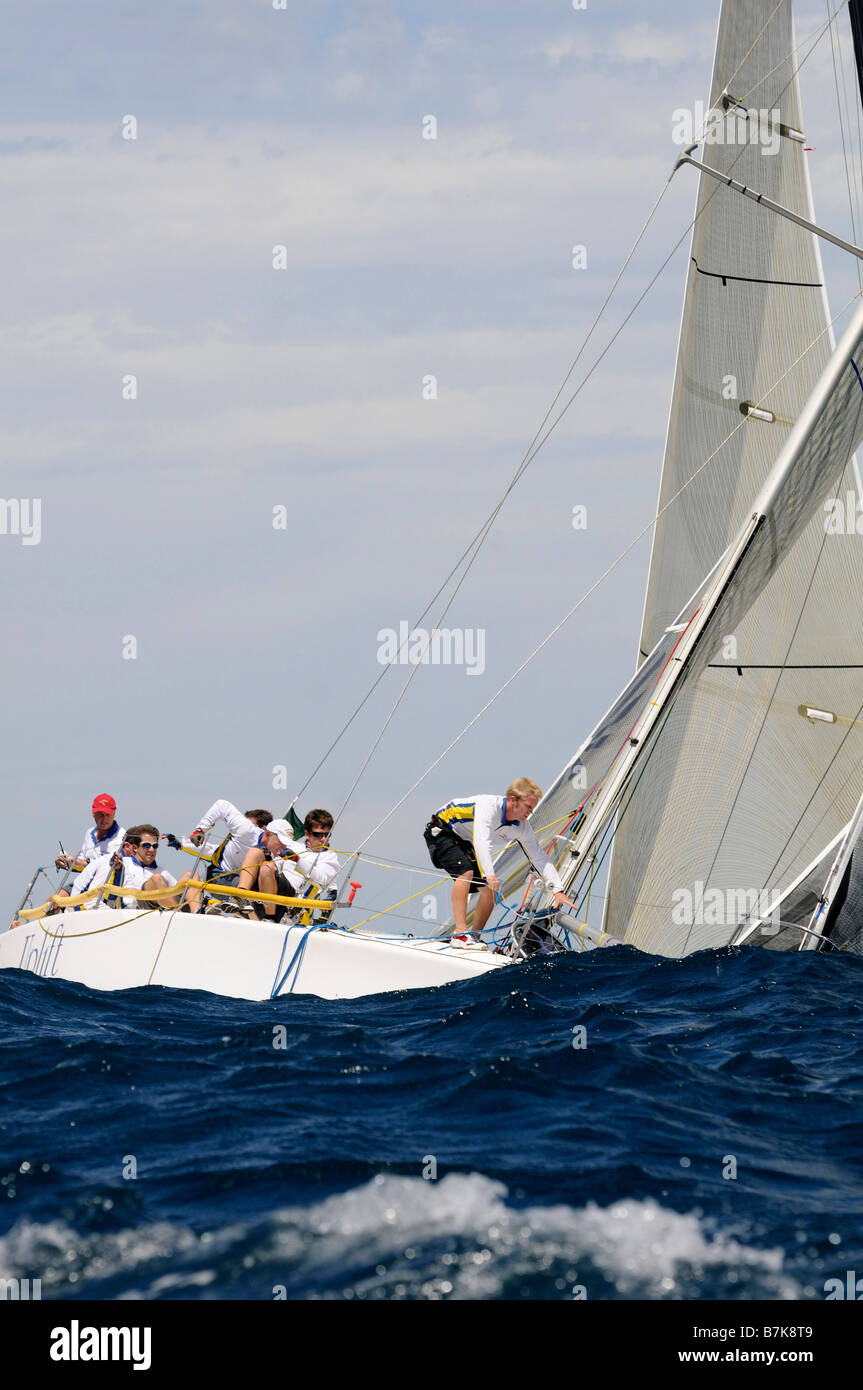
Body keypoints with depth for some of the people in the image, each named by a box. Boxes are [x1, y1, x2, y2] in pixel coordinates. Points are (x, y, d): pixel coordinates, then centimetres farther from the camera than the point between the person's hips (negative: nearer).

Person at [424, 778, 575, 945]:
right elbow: (482, 840, -48)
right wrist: (489, 874, -60)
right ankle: (460, 933, -36)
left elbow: (540, 858, -6)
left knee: (490, 891, -4)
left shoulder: (521, 827, -10)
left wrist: (558, 890, -14)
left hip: (466, 845, 8)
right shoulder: (488, 806, -34)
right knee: (466, 871, -31)